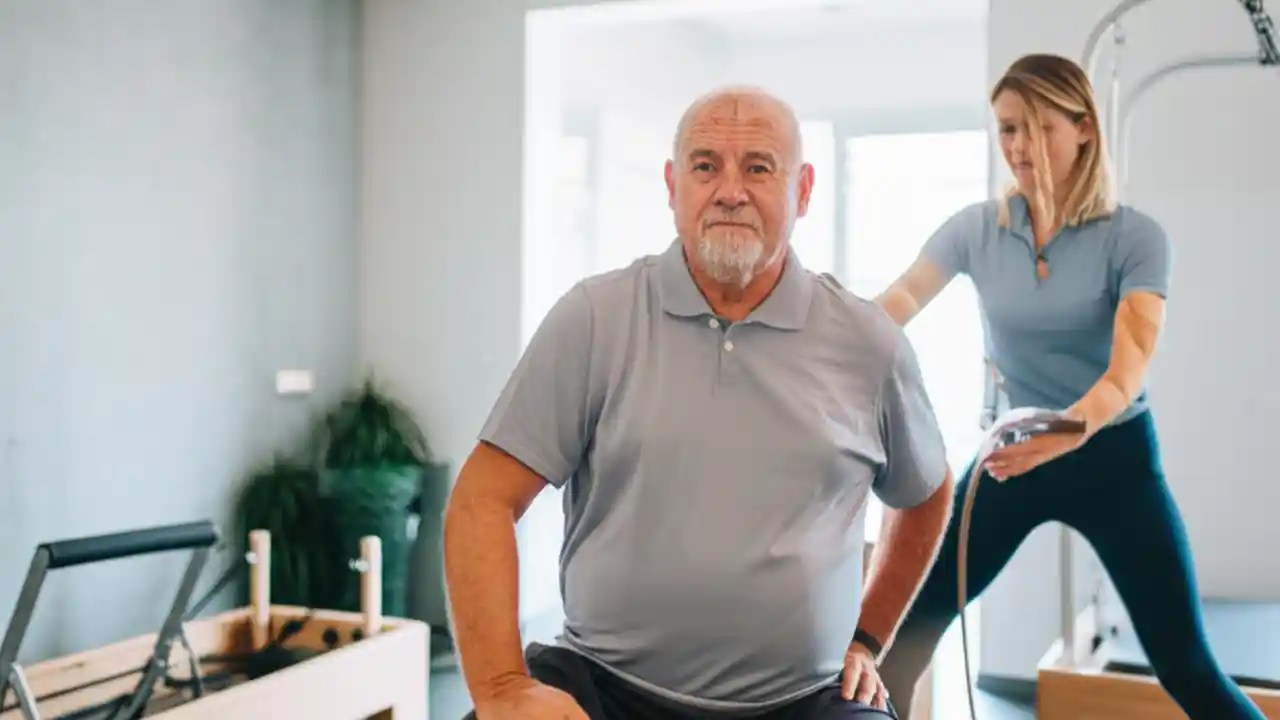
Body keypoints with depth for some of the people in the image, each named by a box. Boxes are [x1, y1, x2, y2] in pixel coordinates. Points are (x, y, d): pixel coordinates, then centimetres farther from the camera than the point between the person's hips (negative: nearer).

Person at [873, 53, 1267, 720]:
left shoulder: (1134, 237, -14)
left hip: (1112, 455, -2)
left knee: (1186, 666, -1)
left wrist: (1074, 426, -48)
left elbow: (1128, 369, -27)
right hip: (1012, 452, 3)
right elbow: (897, 303, -11)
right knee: (911, 623, 2)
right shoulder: (975, 229, -4)